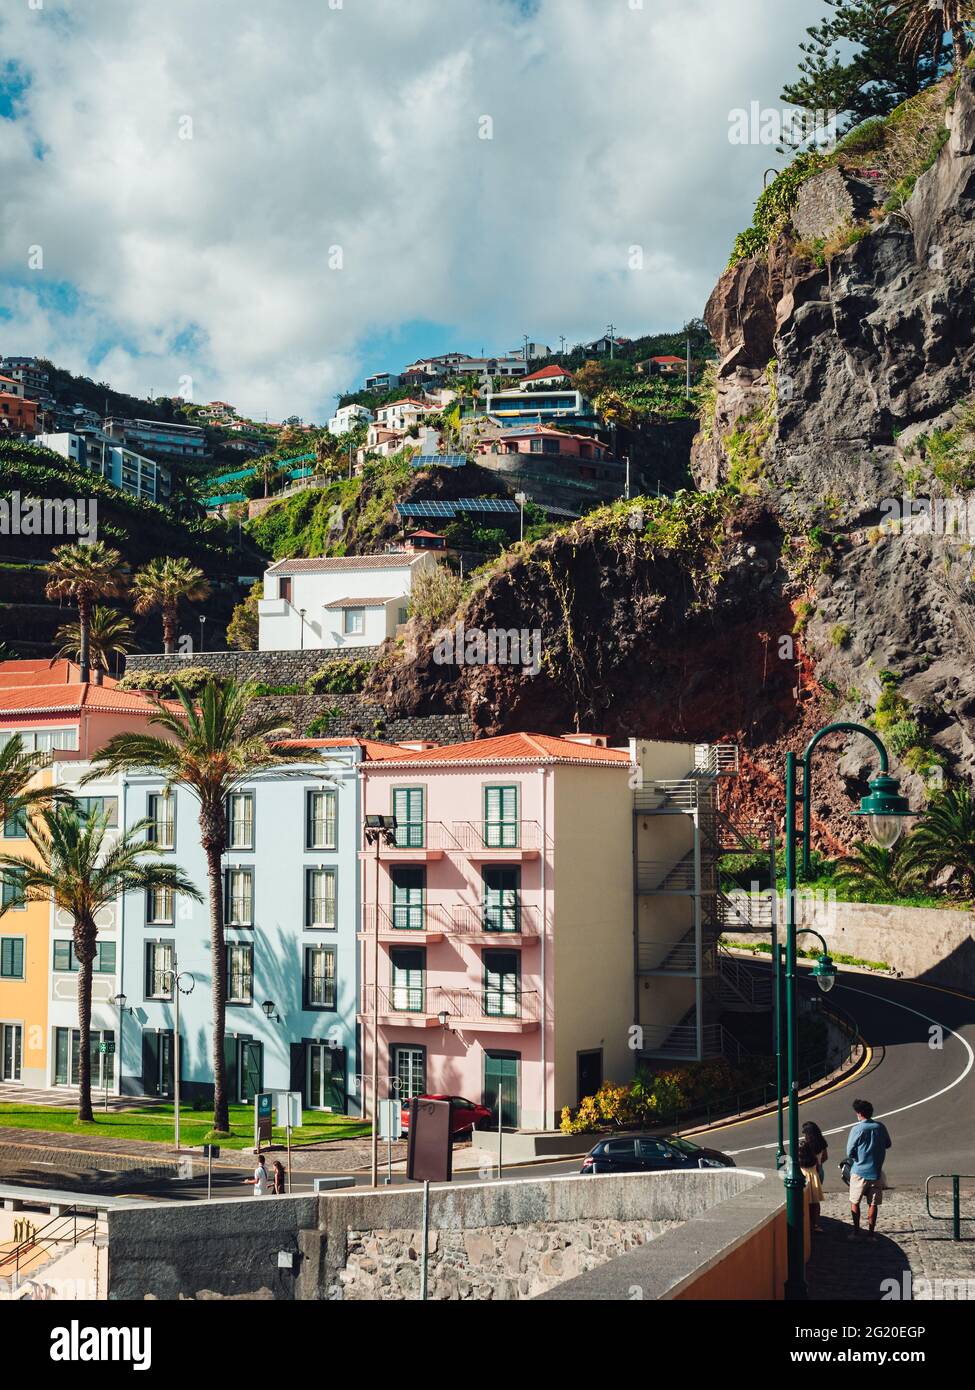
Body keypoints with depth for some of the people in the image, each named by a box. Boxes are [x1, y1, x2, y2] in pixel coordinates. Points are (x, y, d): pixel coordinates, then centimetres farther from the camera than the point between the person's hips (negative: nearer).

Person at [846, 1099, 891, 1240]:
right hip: (876, 1171, 3)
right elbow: (888, 1144, 14)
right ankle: (870, 1233, 9)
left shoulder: (857, 1129, -13)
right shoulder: (880, 1127, -2)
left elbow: (850, 1152, -9)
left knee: (855, 1202, 11)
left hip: (859, 1171, -3)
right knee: (873, 1204, 8)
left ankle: (856, 1232, 11)